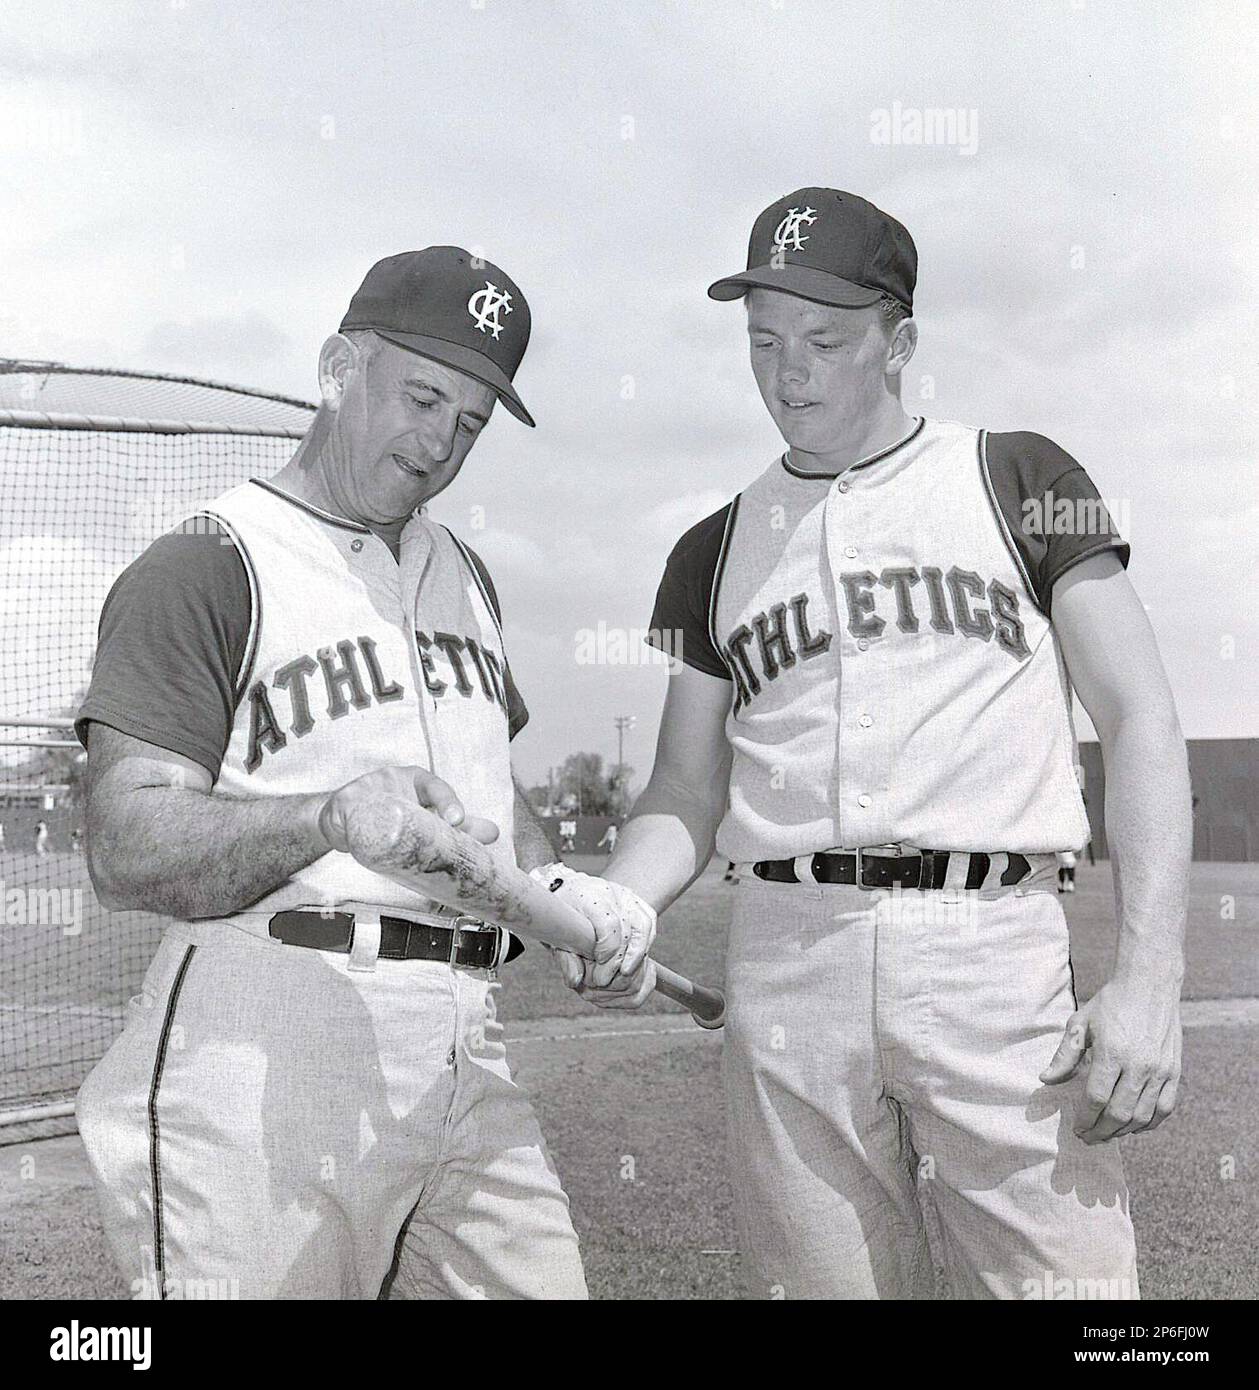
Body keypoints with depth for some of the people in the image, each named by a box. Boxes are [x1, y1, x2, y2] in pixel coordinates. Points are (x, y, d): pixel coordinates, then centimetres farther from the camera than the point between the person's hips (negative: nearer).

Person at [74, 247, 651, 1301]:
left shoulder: (464, 573, 23)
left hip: (465, 1051, 7)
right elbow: (127, 850, -12)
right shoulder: (204, 568, -3)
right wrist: (332, 817, -28)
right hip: (265, 1050, -6)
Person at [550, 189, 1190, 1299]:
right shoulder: (717, 549, 16)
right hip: (785, 960, 2)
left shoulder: (1018, 480, 8)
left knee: (1068, 1271, -8)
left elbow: (1142, 722, 3)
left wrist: (1149, 980, -9)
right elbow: (688, 792, 15)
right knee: (821, 1281, 6)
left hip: (995, 953, -2)